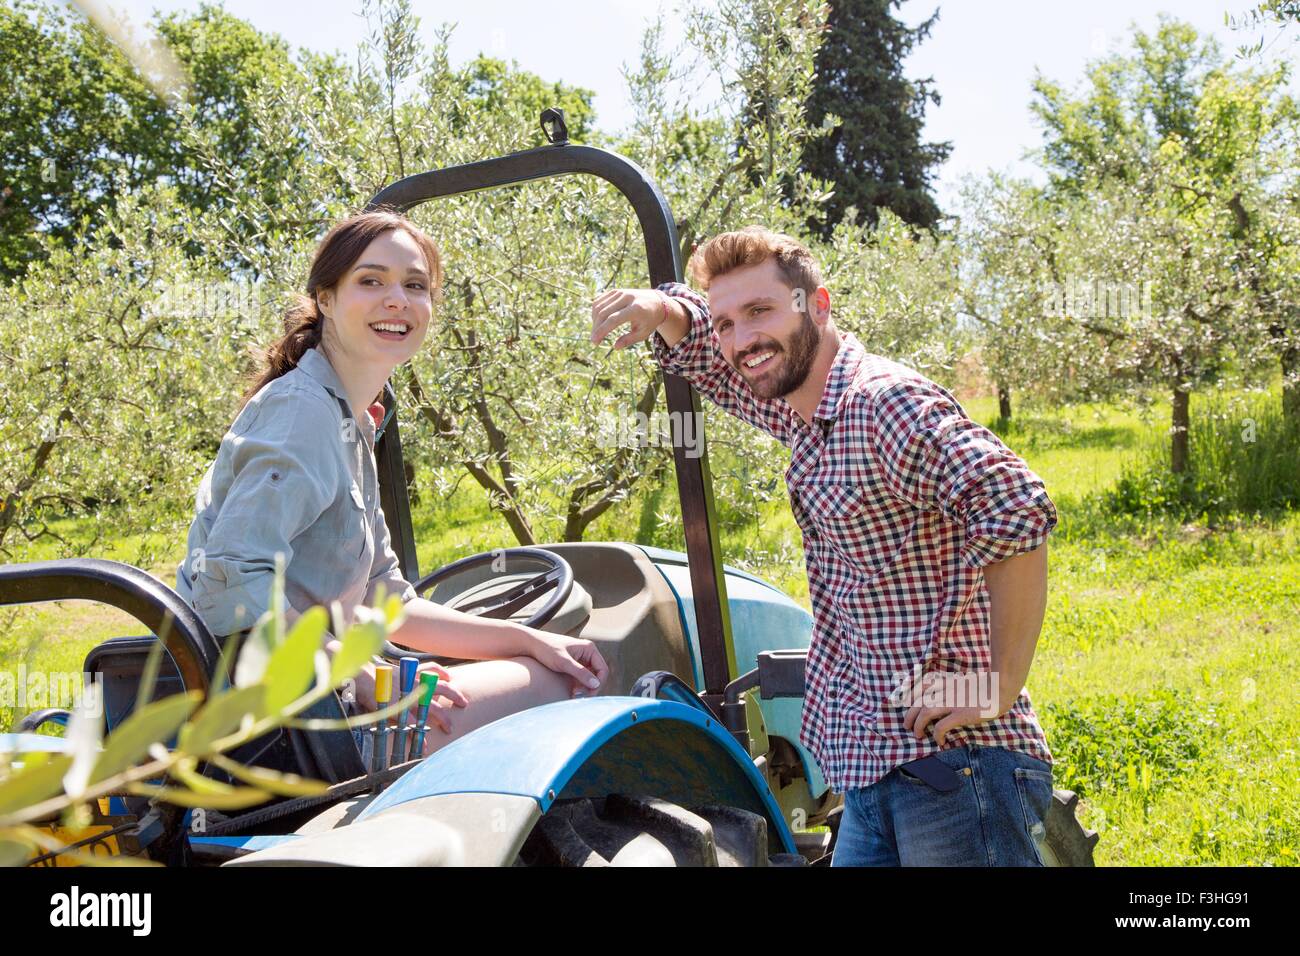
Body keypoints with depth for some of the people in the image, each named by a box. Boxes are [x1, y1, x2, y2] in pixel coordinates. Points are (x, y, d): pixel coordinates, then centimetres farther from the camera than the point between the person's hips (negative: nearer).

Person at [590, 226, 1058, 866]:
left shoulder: (885, 402, -18)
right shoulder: (801, 411, 10)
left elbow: (1018, 512, -30)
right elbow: (704, 360, 26)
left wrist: (999, 688, -24)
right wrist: (665, 312, 3)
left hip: (954, 764, -9)